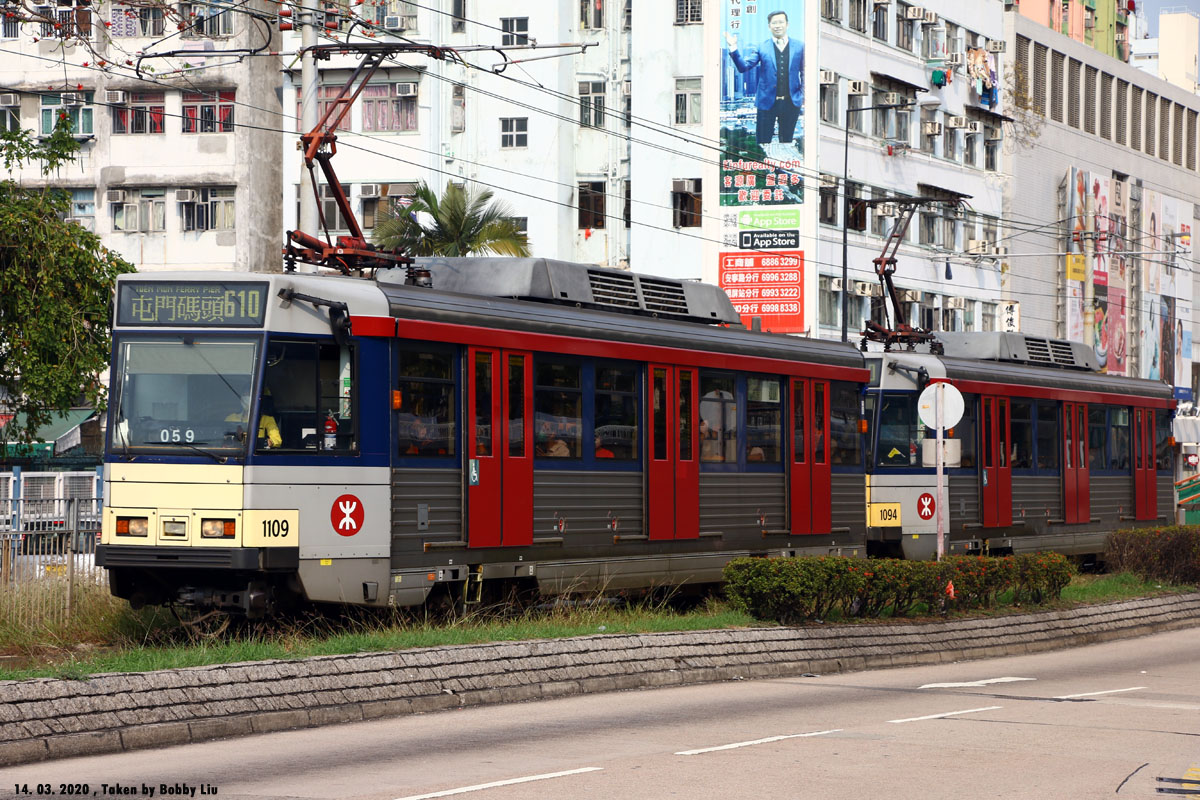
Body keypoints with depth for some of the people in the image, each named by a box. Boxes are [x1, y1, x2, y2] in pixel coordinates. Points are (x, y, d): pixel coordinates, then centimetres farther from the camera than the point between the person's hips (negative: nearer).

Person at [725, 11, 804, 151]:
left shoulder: (799, 47, 4)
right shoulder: (761, 48, 2)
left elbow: (804, 72, 7)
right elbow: (744, 67, -5)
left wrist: (804, 95, -3)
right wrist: (734, 49, -19)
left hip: (791, 102, 1)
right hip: (767, 102, -1)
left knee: (787, 142, 11)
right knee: (762, 143, 2)